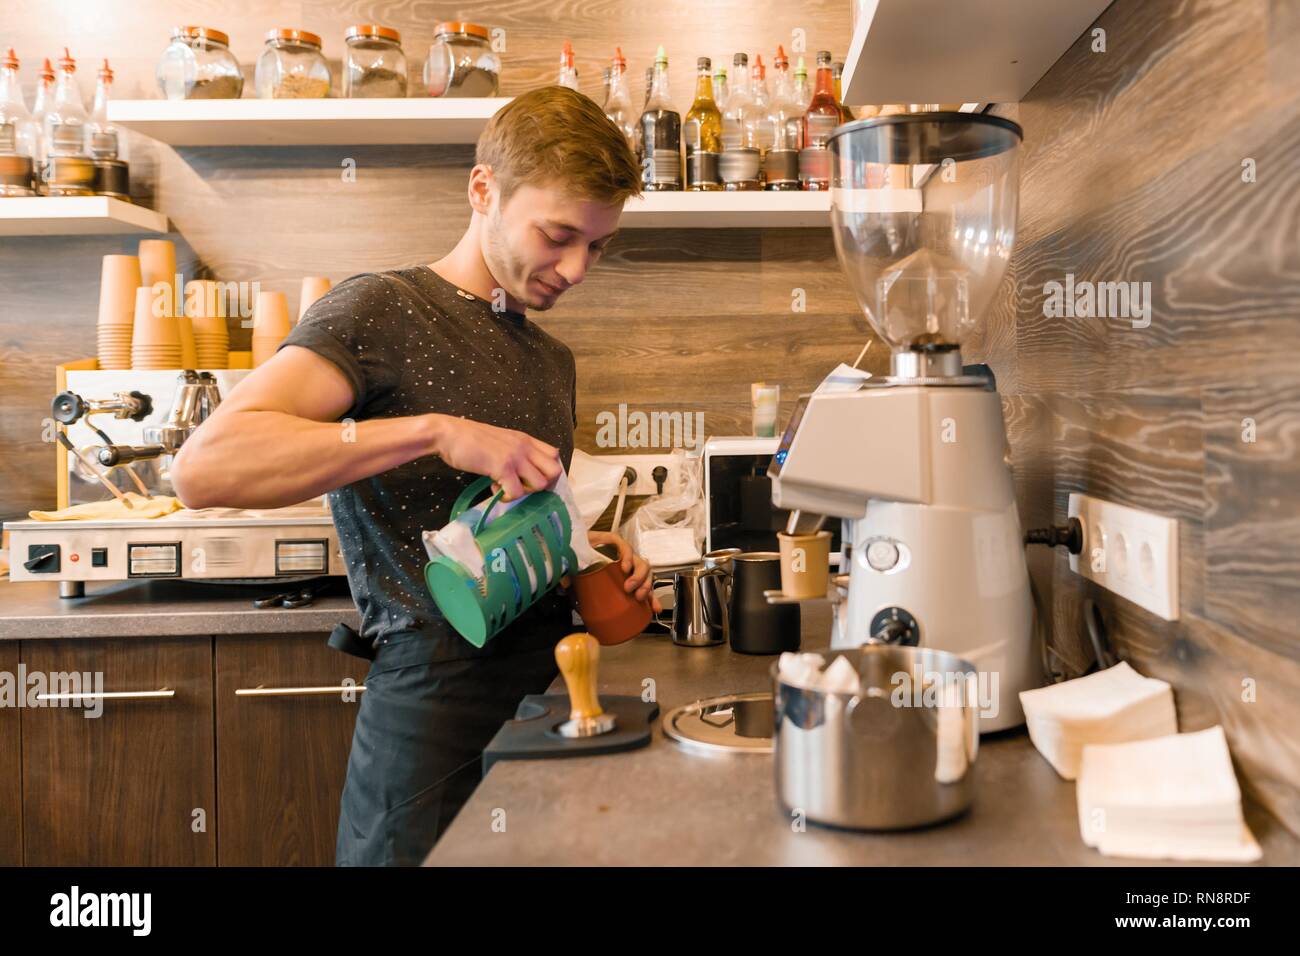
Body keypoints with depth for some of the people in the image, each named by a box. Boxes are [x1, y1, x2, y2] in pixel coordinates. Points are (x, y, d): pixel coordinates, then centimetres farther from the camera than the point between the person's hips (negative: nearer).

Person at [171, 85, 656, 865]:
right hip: (438, 707, -7)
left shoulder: (553, 360, 14)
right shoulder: (381, 312, -9)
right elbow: (204, 469, -23)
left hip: (554, 686, 7)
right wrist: (435, 430, -28)